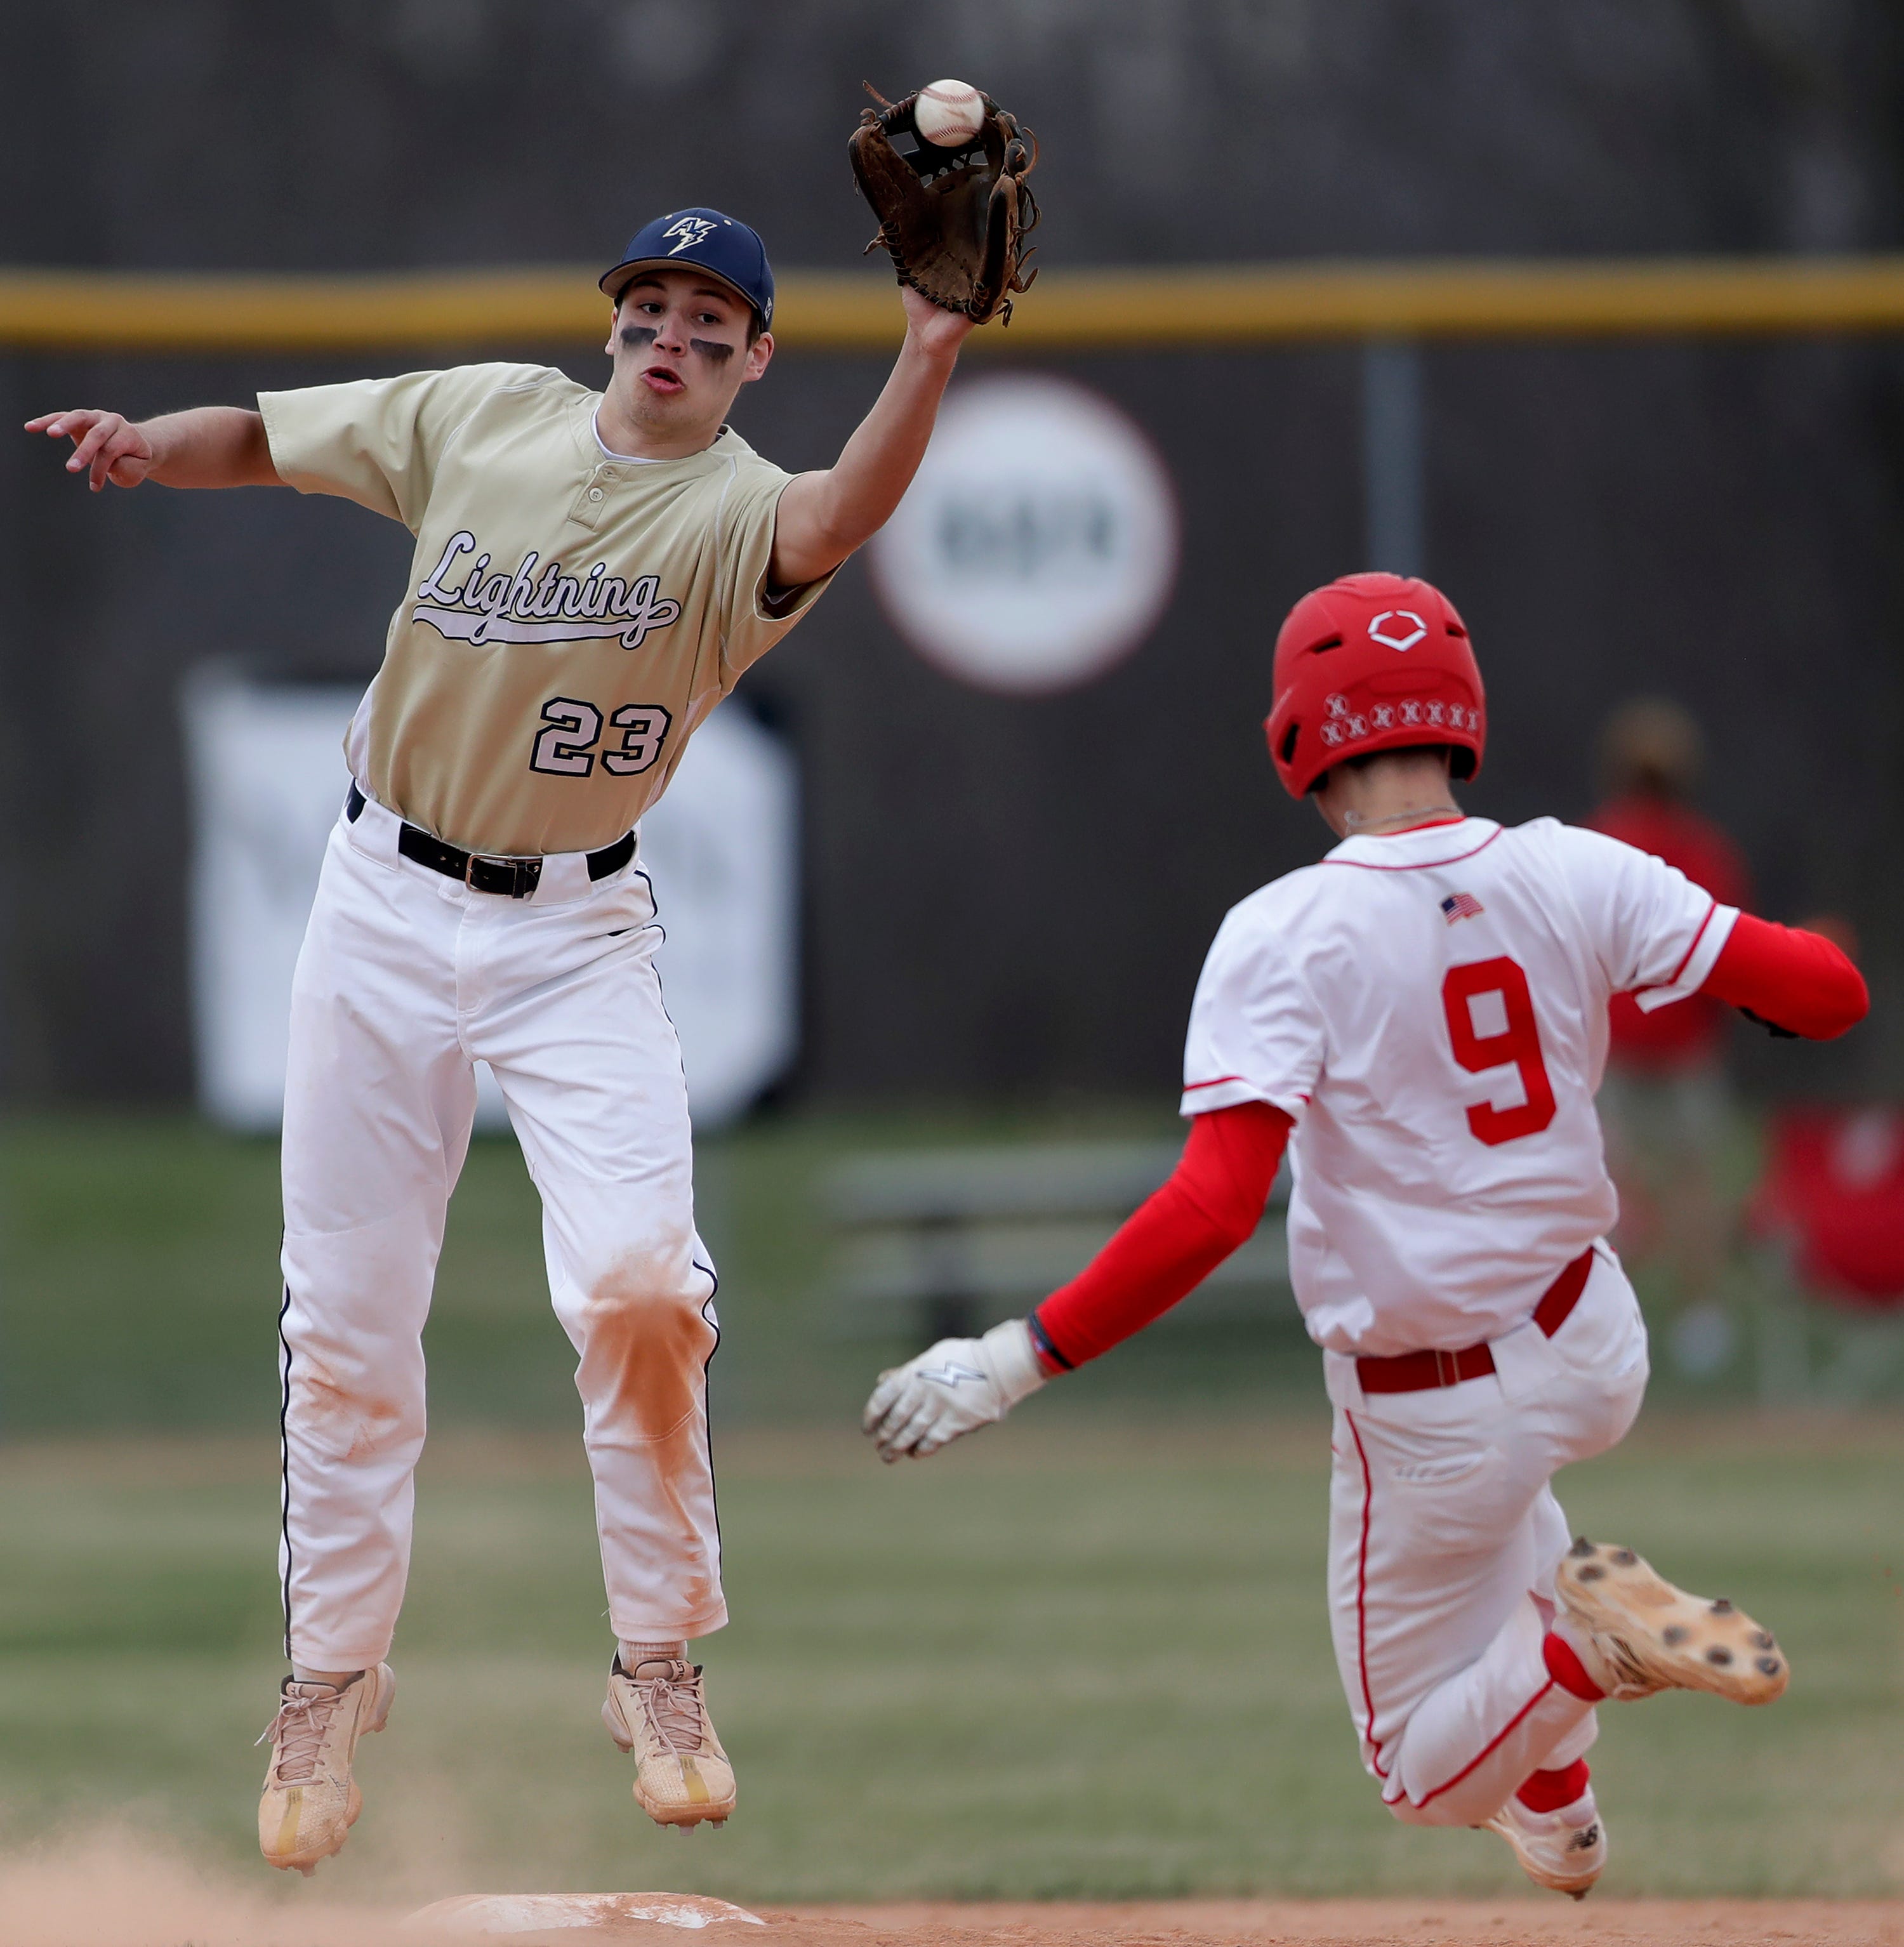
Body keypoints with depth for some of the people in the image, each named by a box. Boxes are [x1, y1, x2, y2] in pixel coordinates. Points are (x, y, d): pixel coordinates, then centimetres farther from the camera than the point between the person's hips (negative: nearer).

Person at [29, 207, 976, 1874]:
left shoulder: (738, 515, -12)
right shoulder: (481, 418, 0)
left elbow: (836, 525, -36)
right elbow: (269, 438, 11)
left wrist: (933, 354, -51)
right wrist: (144, 445, -10)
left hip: (576, 939, -3)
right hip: (388, 908, 3)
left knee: (639, 1283, -21)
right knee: (348, 1323, 6)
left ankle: (662, 1669, -3)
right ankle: (333, 1677, 24)